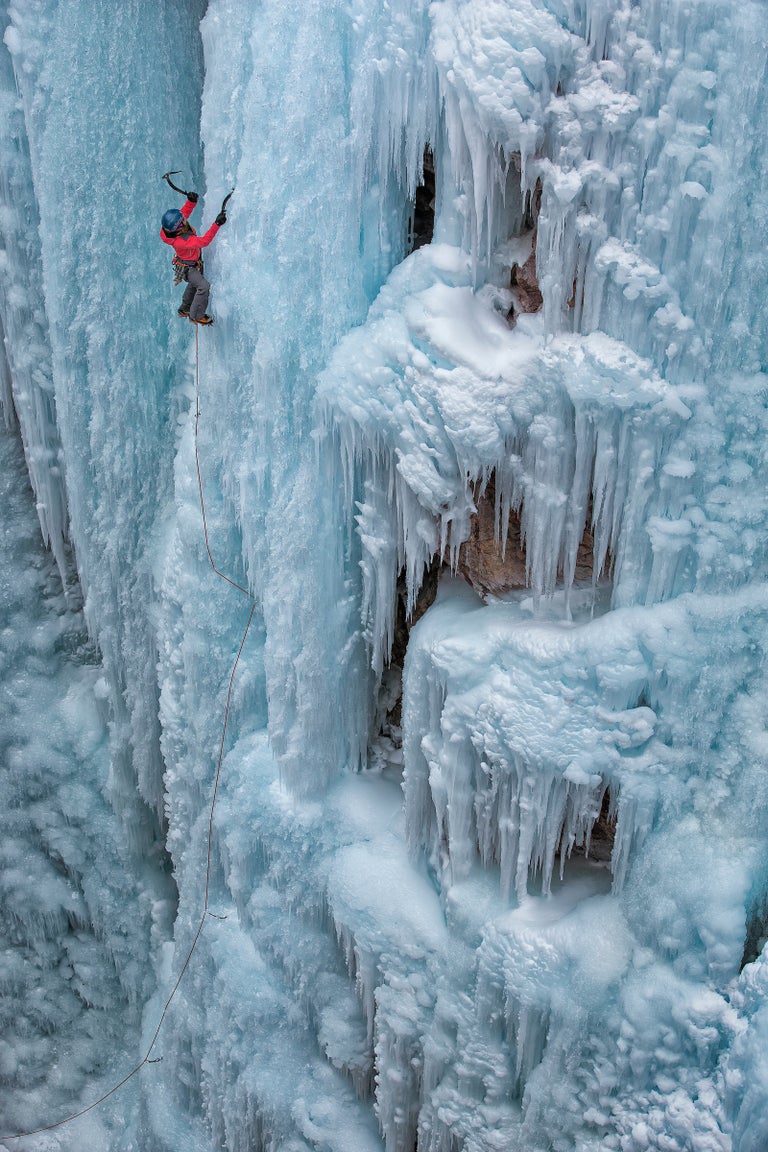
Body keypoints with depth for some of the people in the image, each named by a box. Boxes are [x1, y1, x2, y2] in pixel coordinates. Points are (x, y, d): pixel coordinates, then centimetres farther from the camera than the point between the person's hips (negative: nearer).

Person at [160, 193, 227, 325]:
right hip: (187, 268, -10)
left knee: (194, 284, 30)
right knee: (203, 286, -24)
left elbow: (185, 211, -3)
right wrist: (217, 224, -53)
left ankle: (184, 309, 52)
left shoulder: (171, 227, -22)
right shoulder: (180, 241, -44)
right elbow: (204, 241, -48)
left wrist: (191, 200, -23)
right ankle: (196, 316, -7)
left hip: (194, 263, 10)